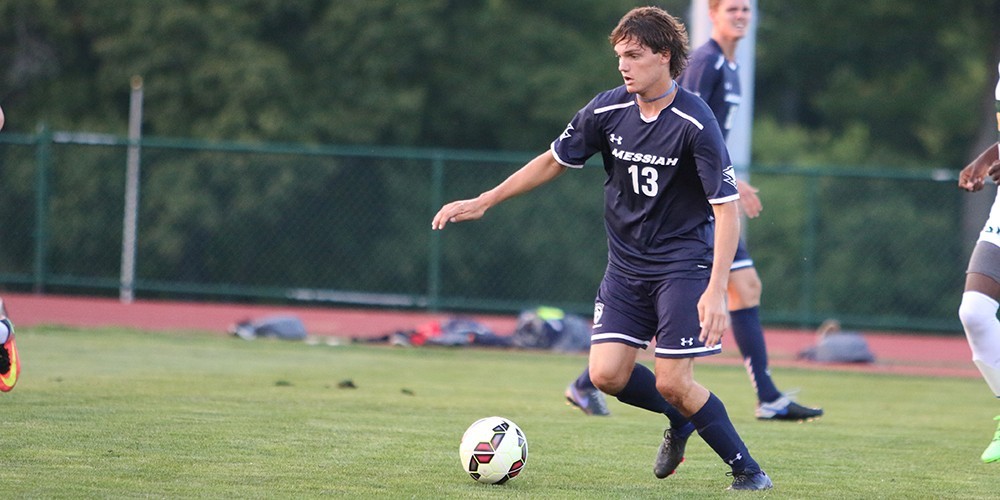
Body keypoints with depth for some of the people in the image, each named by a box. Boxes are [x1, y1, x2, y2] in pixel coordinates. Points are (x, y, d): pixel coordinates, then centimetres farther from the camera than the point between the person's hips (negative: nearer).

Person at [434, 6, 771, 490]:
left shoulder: (695, 123, -19)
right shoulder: (608, 110, -3)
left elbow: (726, 208, -20)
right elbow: (554, 160, 12)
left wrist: (715, 291, -28)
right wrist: (483, 201, 10)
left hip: (683, 263, -5)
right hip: (626, 264, 5)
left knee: (672, 382, -14)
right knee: (607, 374, -7)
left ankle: (746, 468, 3)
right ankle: (682, 419, 22)